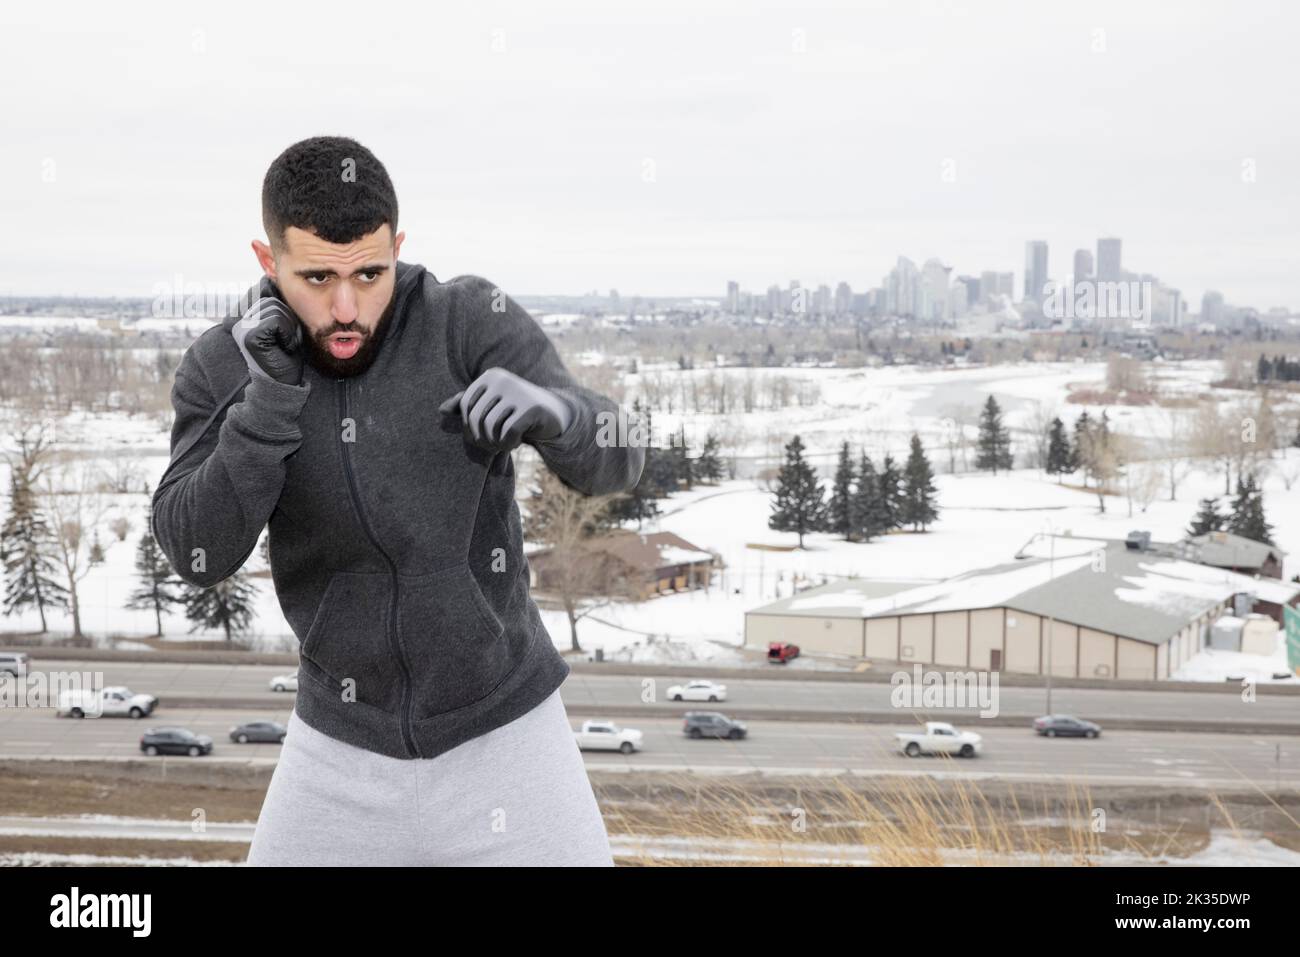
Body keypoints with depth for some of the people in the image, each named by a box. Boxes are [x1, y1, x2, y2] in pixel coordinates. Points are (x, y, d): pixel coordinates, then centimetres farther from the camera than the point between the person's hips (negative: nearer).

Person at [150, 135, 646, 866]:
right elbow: (201, 556, -19)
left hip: (501, 733, -2)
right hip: (347, 747, 2)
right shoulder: (224, 368, -9)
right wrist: (271, 393, -32)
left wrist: (547, 408, -51)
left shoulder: (470, 321, -17)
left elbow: (613, 461, -27)